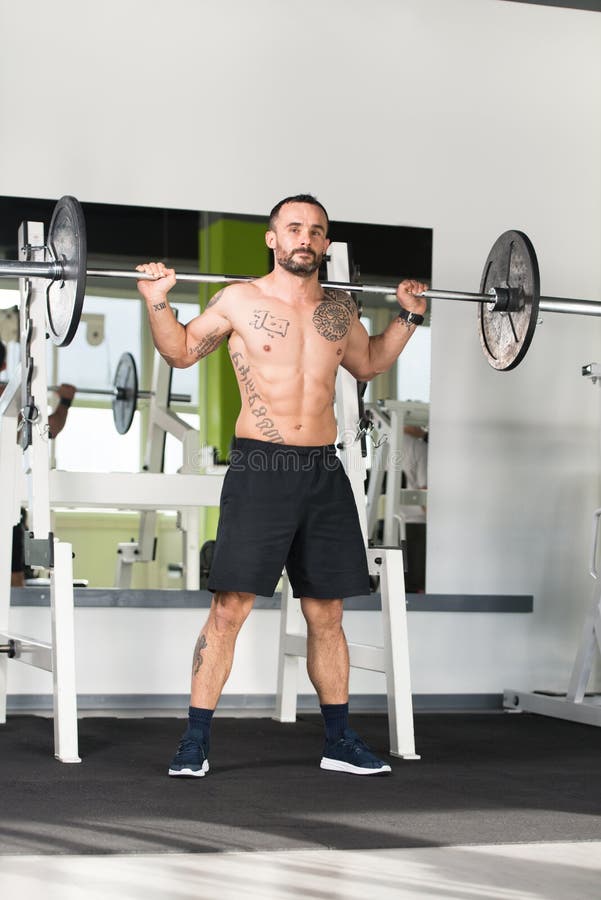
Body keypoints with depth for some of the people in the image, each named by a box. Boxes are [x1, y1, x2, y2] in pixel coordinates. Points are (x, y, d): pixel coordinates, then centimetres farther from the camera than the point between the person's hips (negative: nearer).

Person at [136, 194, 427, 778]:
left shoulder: (340, 310, 12)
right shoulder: (239, 301, 0)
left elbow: (368, 363, 30)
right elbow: (180, 352, 11)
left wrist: (408, 316, 22)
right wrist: (158, 302, -4)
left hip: (323, 472, 4)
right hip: (259, 468, -4)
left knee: (326, 613, 10)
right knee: (229, 608, -9)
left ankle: (339, 742, 21)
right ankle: (195, 742, -1)